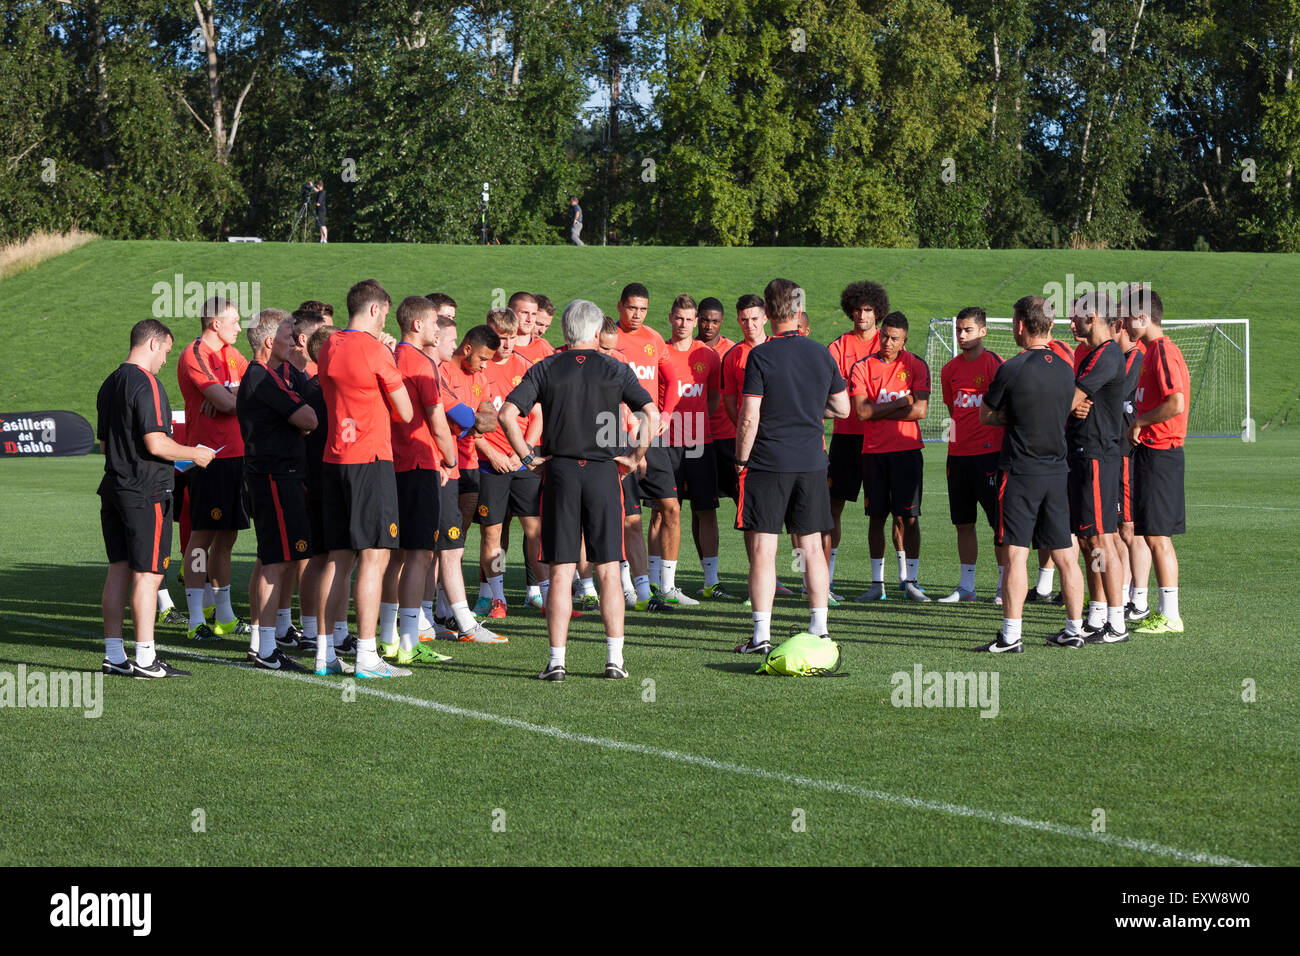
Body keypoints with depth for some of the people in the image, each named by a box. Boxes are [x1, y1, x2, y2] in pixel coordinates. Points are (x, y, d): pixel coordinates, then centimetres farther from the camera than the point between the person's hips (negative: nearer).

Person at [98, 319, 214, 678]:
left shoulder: (109, 385, 15)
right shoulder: (146, 383, -14)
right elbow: (155, 443, -20)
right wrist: (195, 455, -5)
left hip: (114, 485, 9)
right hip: (146, 493, -9)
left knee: (119, 569, 10)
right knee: (147, 573, -5)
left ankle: (113, 655, 12)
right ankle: (145, 659, -5)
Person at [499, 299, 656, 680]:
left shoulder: (545, 370, 3)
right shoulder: (616, 370, 3)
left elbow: (508, 413, -7)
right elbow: (652, 414, -5)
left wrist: (527, 457, 0)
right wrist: (634, 457, 3)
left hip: (560, 472, 0)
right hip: (603, 472, 0)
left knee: (560, 573, 2)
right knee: (608, 570, 4)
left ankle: (557, 660, 0)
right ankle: (615, 659, 2)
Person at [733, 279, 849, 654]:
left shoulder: (761, 356, -10)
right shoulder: (821, 354, 4)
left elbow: (749, 418, -14)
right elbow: (842, 408, 12)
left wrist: (741, 460, -3)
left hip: (768, 464, -5)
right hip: (811, 463, 5)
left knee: (762, 549, -2)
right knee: (811, 546, 12)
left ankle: (762, 634, -5)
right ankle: (819, 629, 14)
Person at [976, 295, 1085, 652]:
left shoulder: (1012, 369, -12)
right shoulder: (1065, 368, 6)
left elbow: (985, 416, 0)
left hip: (1020, 474, -6)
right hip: (1056, 471, 6)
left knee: (1016, 554, -6)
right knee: (1064, 555, 10)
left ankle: (1011, 635, -7)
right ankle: (1074, 629, 15)